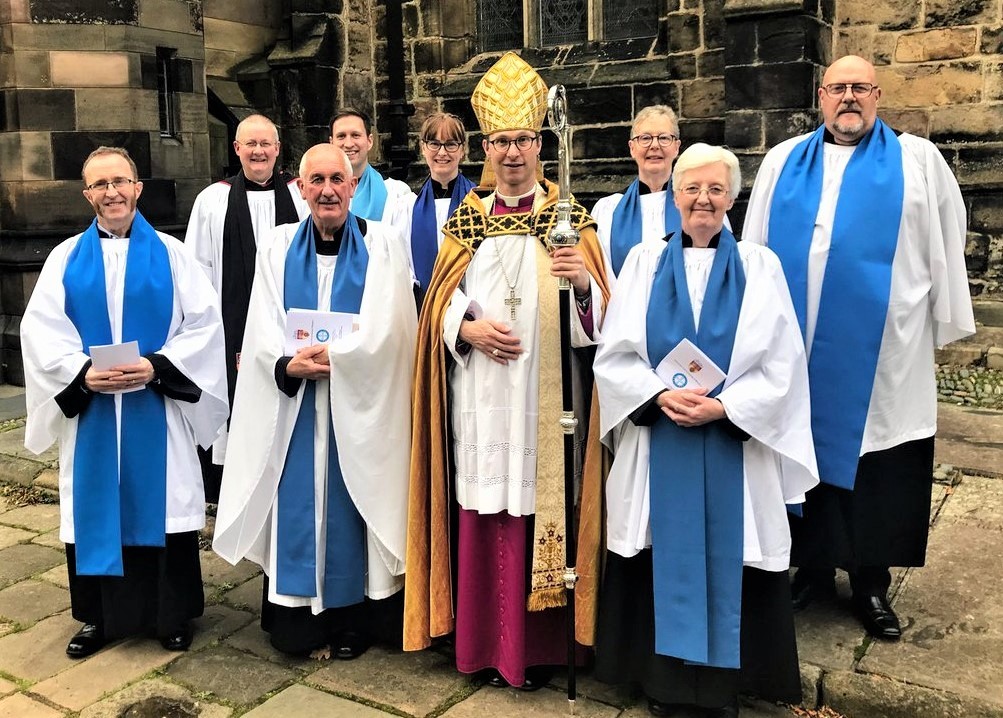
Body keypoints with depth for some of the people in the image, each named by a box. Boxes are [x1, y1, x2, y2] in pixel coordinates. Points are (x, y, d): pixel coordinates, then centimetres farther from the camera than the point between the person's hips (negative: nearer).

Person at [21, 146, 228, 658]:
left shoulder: (171, 254, 3)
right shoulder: (65, 258, 7)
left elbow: (204, 323, -4)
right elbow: (40, 330, 0)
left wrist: (157, 366, -17)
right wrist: (83, 373, -16)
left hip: (158, 410, -1)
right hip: (89, 411, 2)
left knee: (161, 509, 4)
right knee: (94, 511, 7)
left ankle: (172, 615, 19)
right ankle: (100, 616, 23)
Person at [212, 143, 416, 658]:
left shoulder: (380, 246, 0)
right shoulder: (279, 248, 8)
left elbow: (385, 329, -9)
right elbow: (263, 330, 0)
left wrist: (329, 355, -17)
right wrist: (289, 365, -18)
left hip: (359, 407, -2)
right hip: (292, 406, 2)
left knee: (351, 509, 4)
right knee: (296, 511, 5)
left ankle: (352, 619, 17)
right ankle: (295, 616, 19)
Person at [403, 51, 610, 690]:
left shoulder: (570, 219, 4)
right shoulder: (465, 219, 10)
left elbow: (598, 315, -1)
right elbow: (440, 305, 9)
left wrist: (584, 283, -22)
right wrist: (469, 328, -11)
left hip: (545, 395, -1)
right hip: (481, 397, 2)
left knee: (541, 509, 1)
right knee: (483, 515, 5)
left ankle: (537, 645, 16)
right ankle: (486, 642, 20)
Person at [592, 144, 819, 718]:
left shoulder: (759, 266, 3)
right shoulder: (644, 261, 5)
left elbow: (781, 362, -3)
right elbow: (615, 353, 1)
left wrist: (722, 406, -15)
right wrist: (660, 396, -15)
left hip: (735, 443, 0)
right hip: (658, 441, 1)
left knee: (728, 560, 6)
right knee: (667, 557, 7)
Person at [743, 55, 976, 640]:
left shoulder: (919, 161, 8)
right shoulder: (784, 162, 12)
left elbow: (948, 247, 8)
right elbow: (754, 249, 14)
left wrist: (946, 323, 6)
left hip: (880, 353, -1)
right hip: (797, 347, 2)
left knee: (877, 473, 3)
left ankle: (872, 583, 17)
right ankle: (813, 568, 22)